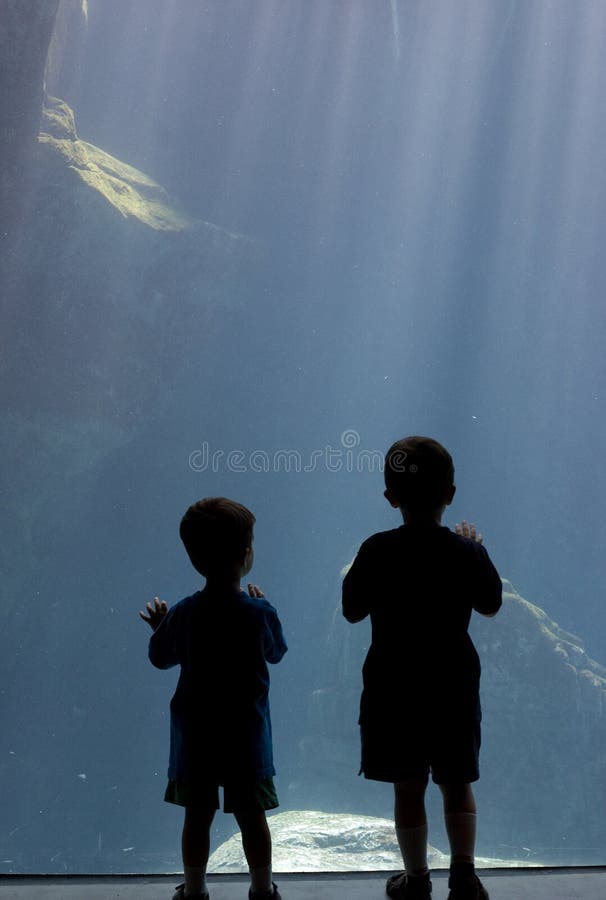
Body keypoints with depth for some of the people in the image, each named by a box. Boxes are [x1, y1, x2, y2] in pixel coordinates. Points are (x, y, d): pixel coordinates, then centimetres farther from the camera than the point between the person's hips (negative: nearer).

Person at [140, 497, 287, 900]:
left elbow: (161, 657, 4)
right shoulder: (260, 613, -14)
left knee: (197, 817, 13)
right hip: (247, 736, -1)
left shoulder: (183, 613, -10)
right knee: (252, 817, 11)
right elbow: (277, 652, 4)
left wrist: (159, 627, 23)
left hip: (195, 735, 1)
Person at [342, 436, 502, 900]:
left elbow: (352, 611, -3)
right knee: (457, 785, 18)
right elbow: (490, 604, 7)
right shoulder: (465, 552, -11)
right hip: (453, 689, 1)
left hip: (393, 691, -1)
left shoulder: (377, 551, -14)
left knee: (408, 790, 12)